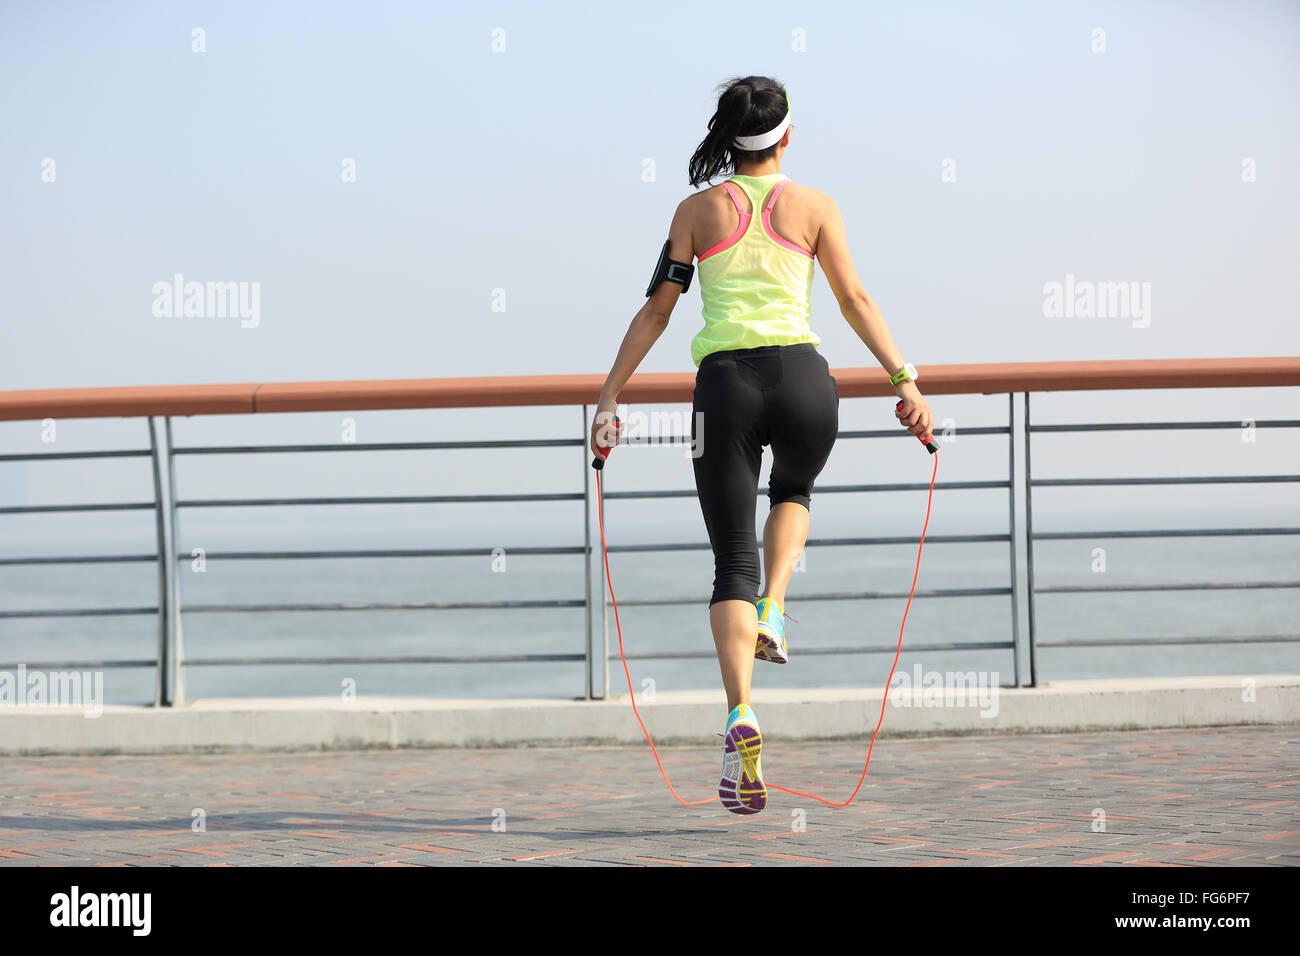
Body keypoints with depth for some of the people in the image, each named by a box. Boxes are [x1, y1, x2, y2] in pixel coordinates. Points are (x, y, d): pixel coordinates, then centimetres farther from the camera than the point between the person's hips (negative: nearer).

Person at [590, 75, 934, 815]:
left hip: (725, 381, 0)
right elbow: (856, 300, 3)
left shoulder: (698, 210, 11)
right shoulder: (813, 206, 10)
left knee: (733, 563, 2)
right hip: (802, 377, 0)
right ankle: (771, 614, 10)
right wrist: (906, 382, 3)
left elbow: (656, 312, 8)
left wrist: (610, 396, 11)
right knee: (794, 493, 34)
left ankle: (741, 716, -18)